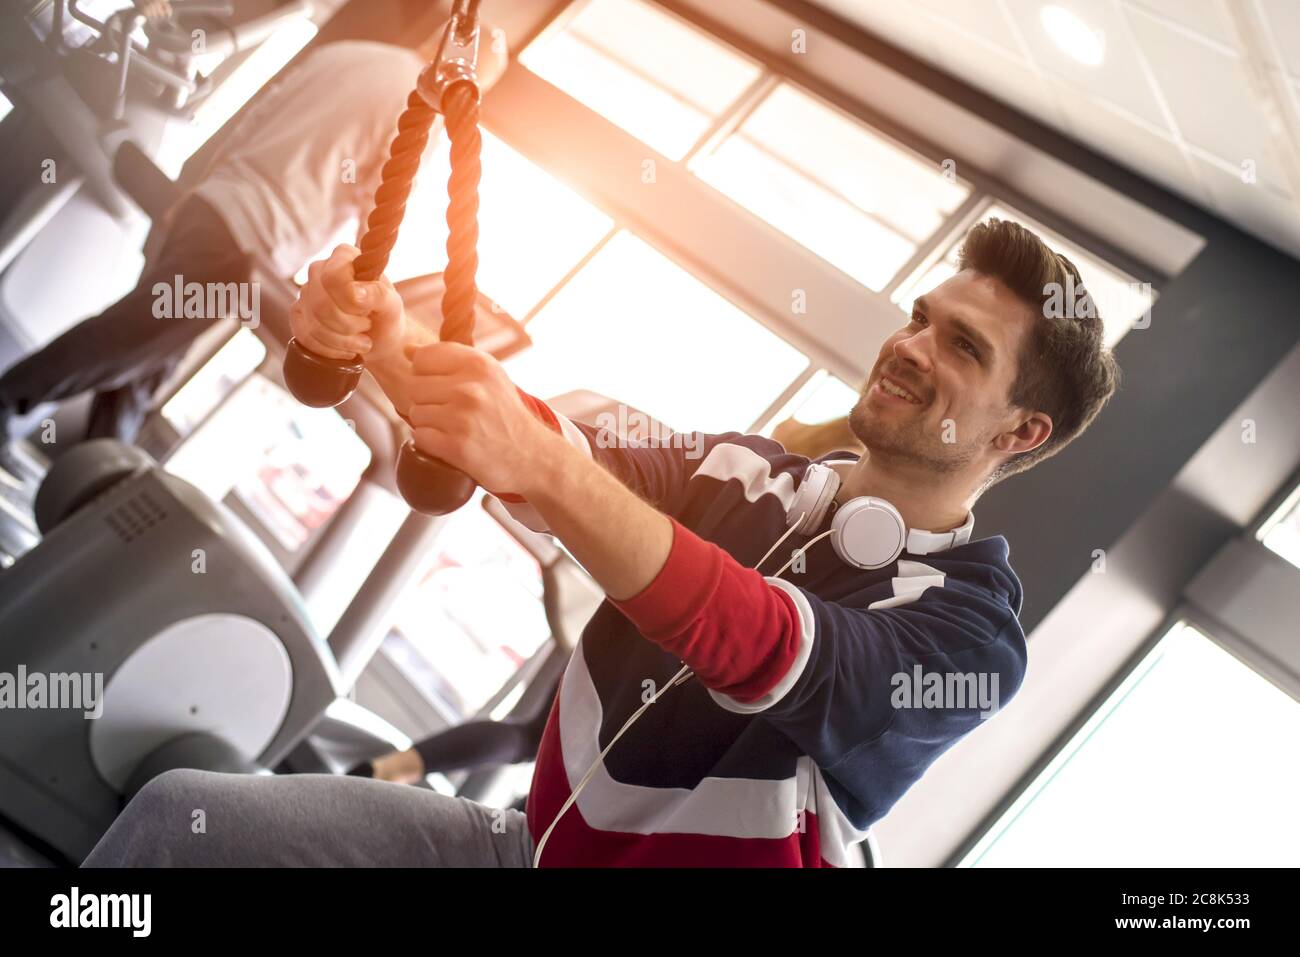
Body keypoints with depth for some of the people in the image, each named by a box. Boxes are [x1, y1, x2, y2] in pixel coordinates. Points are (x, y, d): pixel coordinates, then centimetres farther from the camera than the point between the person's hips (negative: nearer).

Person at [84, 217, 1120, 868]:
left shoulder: (974, 631, -14)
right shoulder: (750, 471, 4)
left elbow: (768, 650, -31)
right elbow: (570, 456, -11)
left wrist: (541, 465, -45)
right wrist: (386, 341, -29)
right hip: (533, 839, 5)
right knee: (178, 814, -6)